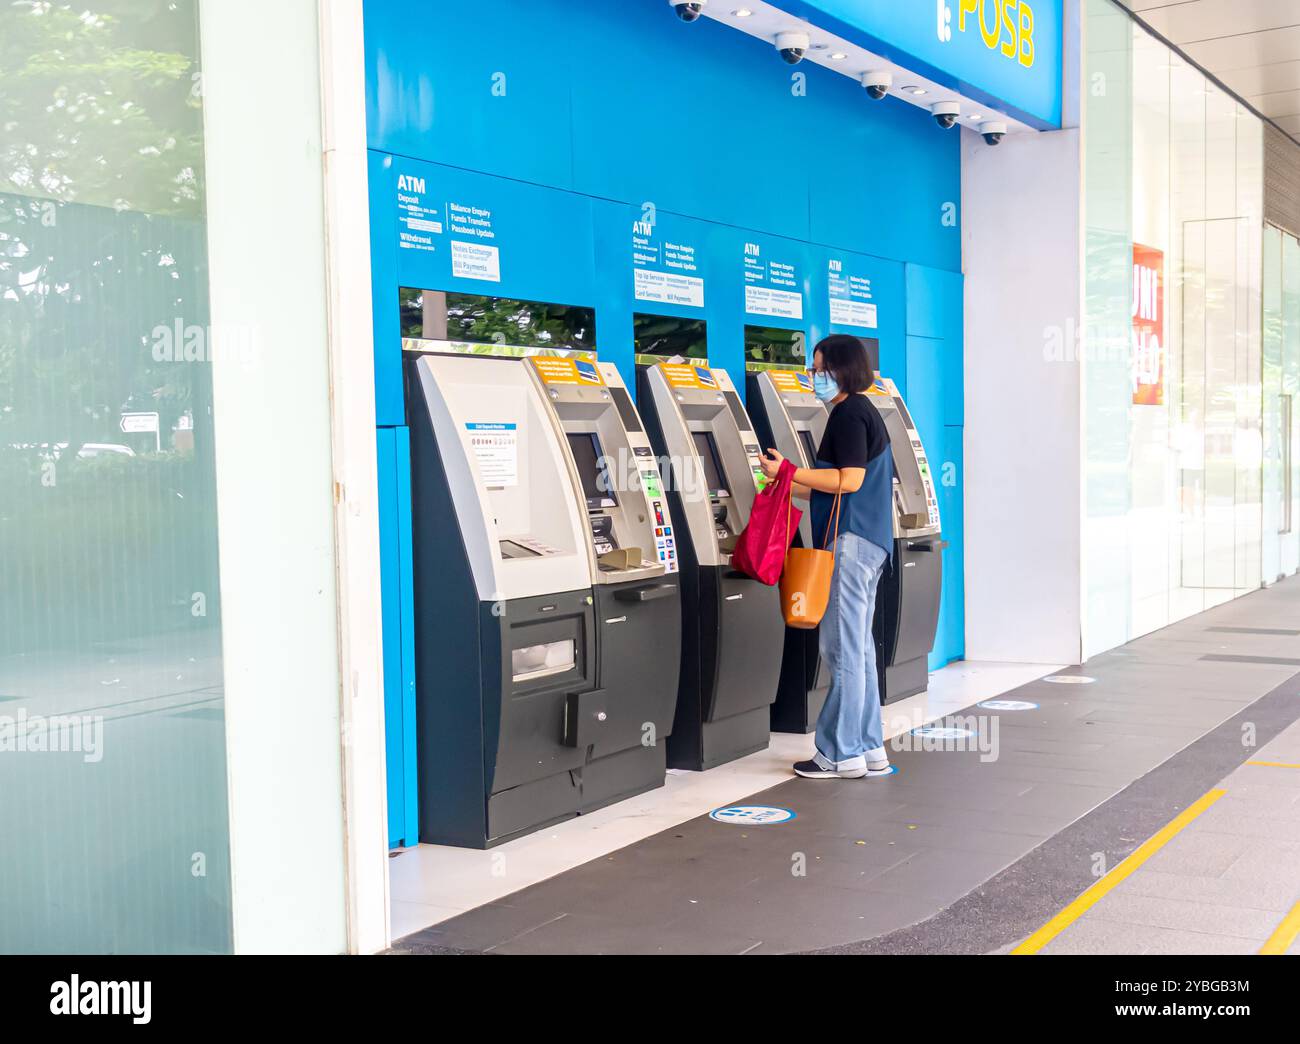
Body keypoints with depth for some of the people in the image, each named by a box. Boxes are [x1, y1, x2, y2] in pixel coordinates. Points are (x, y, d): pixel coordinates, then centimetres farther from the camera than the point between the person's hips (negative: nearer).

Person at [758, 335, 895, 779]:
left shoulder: (849, 414, -10)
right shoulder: (861, 412, 22)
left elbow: (849, 480, -18)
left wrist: (790, 471, -13)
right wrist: (792, 486, 24)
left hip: (851, 542, -11)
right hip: (868, 541, 11)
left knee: (842, 647, -7)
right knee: (858, 647, 12)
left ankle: (841, 754, -3)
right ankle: (869, 749, 16)